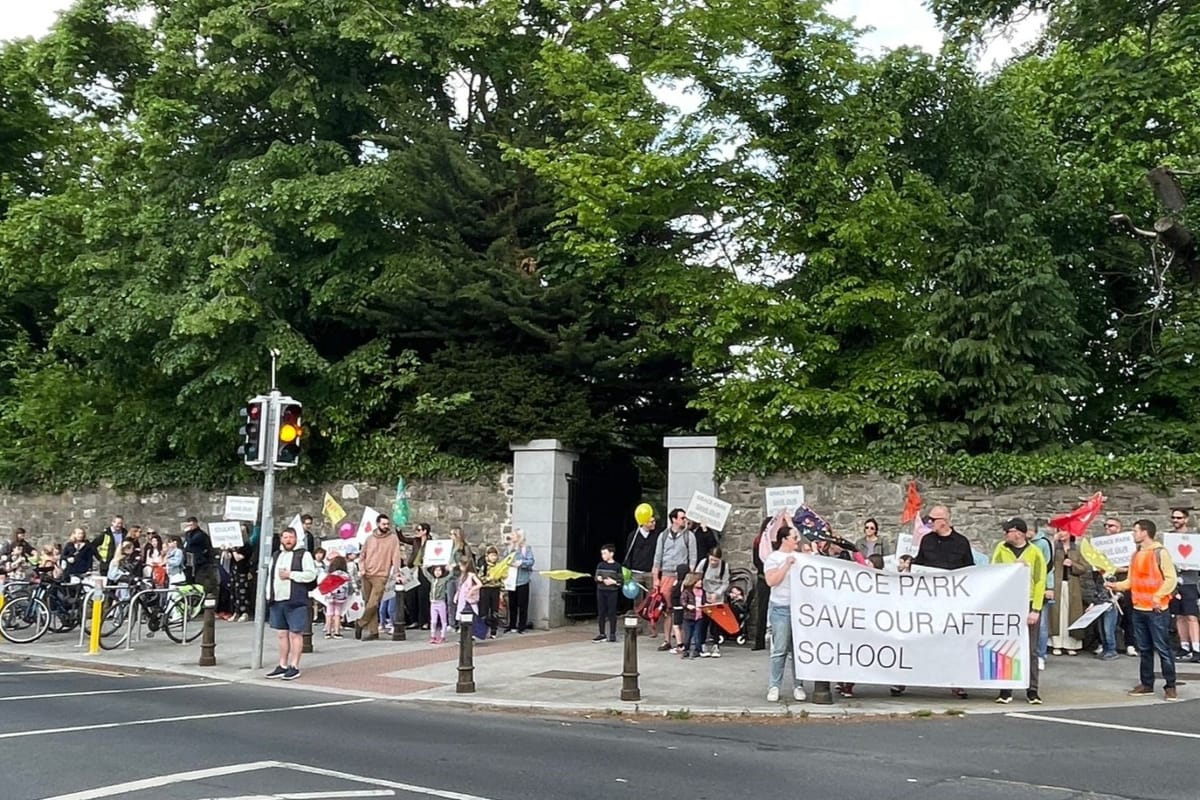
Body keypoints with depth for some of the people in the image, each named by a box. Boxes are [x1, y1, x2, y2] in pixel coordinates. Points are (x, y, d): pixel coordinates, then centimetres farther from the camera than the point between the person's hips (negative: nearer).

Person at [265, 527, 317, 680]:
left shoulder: (303, 555, -1)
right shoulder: (276, 556, 19)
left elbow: (311, 574, -11)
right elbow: (270, 577, 20)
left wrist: (290, 574, -14)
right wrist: (269, 597, 12)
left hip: (296, 601, -6)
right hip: (277, 601, 6)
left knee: (295, 633, -3)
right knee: (282, 634, 11)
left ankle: (294, 667, 0)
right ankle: (283, 666, 17)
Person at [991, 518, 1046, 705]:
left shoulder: (1034, 552, -1)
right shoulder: (1001, 549, 2)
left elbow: (1040, 581, -3)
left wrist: (1035, 610, -8)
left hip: (1028, 605, -1)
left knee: (1031, 650, 5)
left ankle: (1032, 690, 11)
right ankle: (1005, 691, 7)